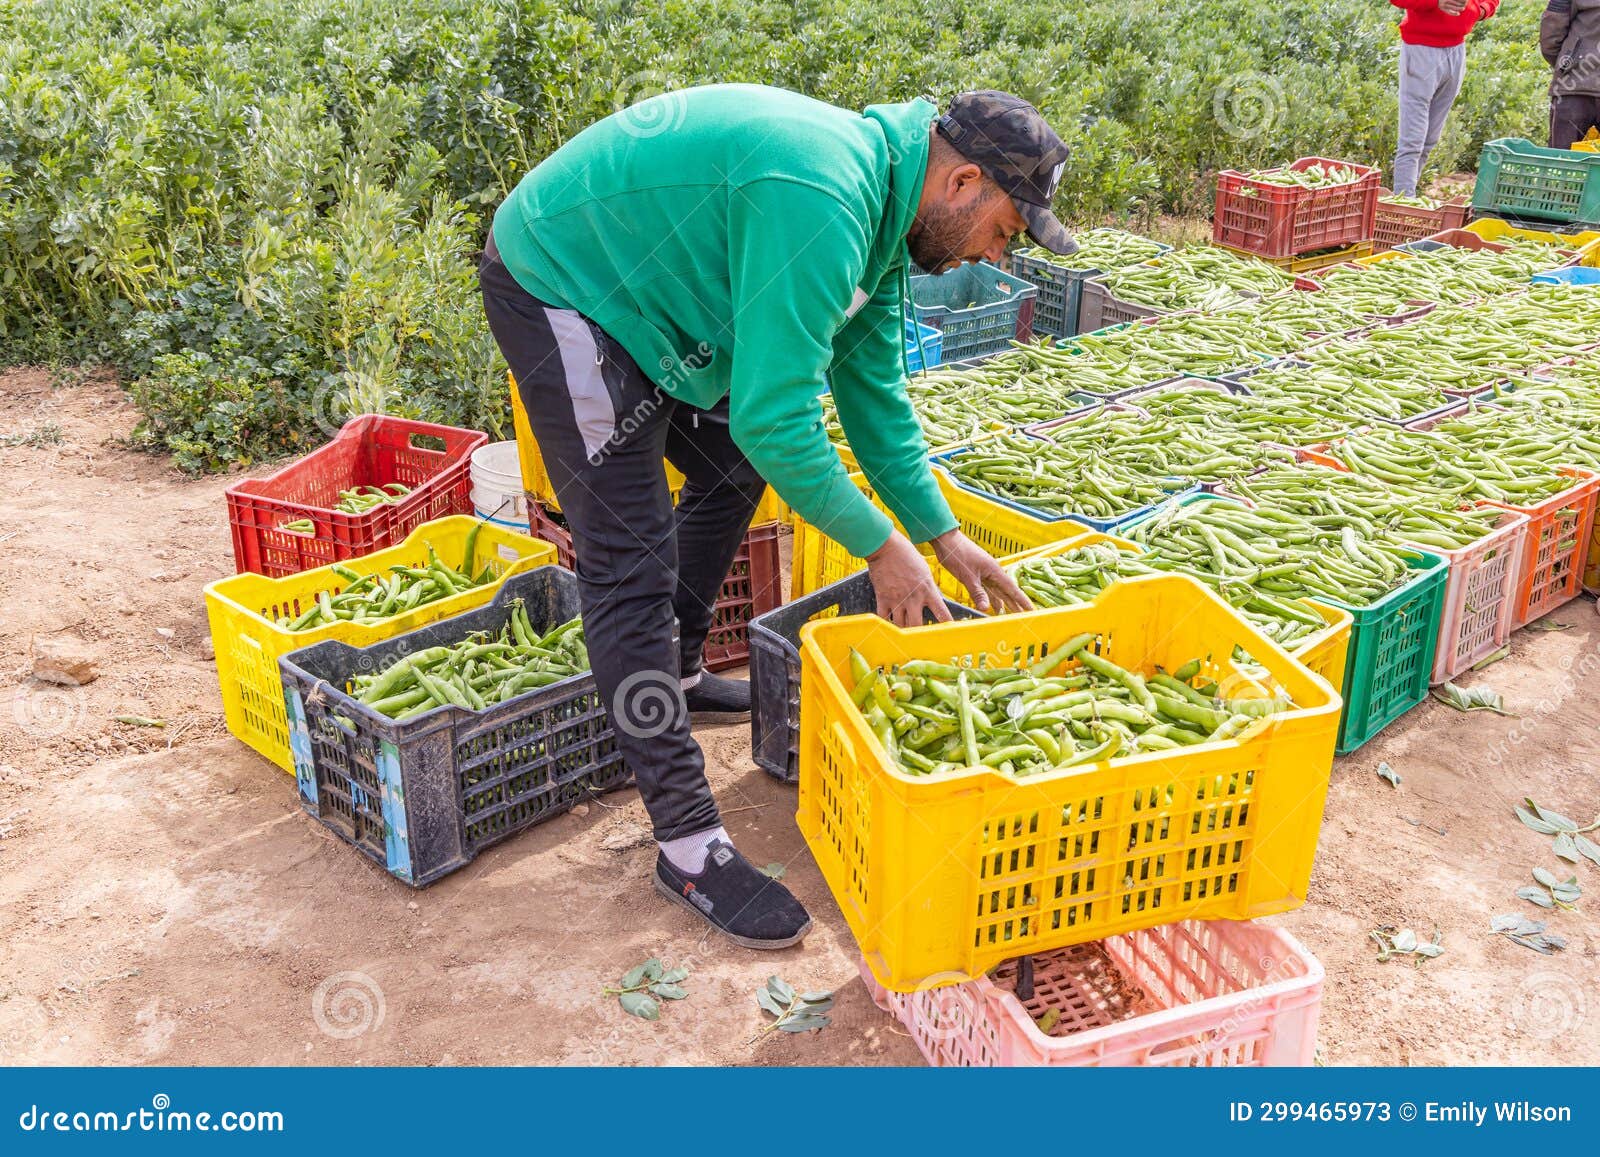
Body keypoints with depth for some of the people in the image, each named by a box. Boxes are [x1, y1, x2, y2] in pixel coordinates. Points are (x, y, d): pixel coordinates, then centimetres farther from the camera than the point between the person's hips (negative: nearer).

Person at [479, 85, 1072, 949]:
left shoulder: (877, 198, 3)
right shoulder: (822, 201, -30)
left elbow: (873, 390, 11)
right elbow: (776, 418, -32)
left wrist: (943, 534, 10)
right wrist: (880, 546, -20)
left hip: (638, 292, 11)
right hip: (560, 286, -11)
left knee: (733, 471, 21)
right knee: (631, 563, -13)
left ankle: (675, 679, 37)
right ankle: (689, 846, -8)